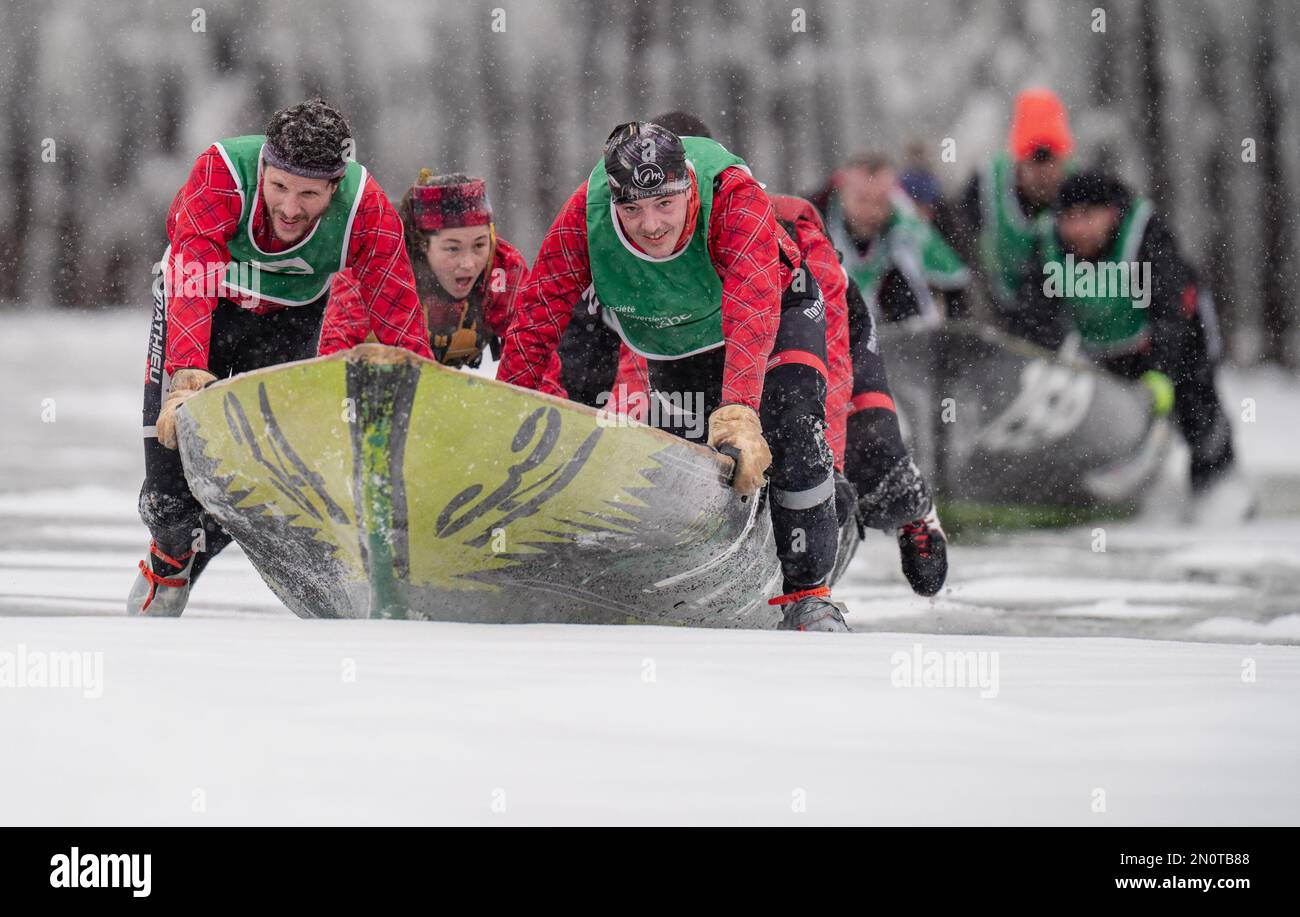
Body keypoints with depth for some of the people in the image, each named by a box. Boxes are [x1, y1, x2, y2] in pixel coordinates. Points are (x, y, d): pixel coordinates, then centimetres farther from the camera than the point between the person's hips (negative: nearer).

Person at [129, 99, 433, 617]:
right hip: (202, 300, -1)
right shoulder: (221, 172, -37)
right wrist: (186, 376, -61)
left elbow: (398, 319, -28)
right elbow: (191, 286, -46)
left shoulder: (365, 207, -31)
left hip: (291, 315, 1)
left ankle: (171, 573, 19)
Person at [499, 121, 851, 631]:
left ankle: (807, 594, -13)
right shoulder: (586, 215, -32)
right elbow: (536, 321, -25)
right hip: (675, 337, 3)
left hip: (775, 315, -3)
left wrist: (738, 413, -66)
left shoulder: (733, 196, -41)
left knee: (791, 431, -23)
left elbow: (752, 310, -53)